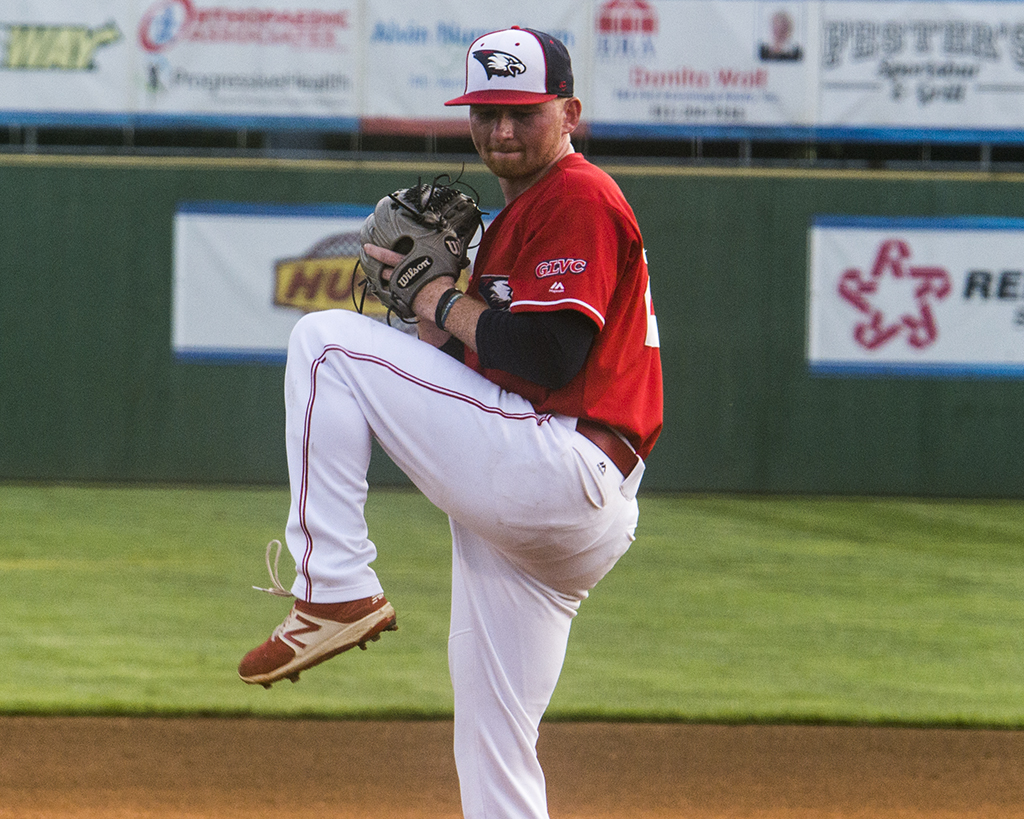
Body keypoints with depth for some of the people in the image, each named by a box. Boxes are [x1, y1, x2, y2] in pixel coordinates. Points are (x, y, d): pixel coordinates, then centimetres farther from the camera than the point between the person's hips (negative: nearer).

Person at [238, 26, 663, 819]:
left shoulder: (579, 197, -4)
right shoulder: (522, 214, 27)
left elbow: (546, 359, -18)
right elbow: (482, 359, 26)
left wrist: (446, 306, -4)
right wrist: (422, 288, 12)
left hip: (555, 475, -10)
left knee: (325, 341, -10)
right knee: (491, 752, 12)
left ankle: (337, 591, -13)